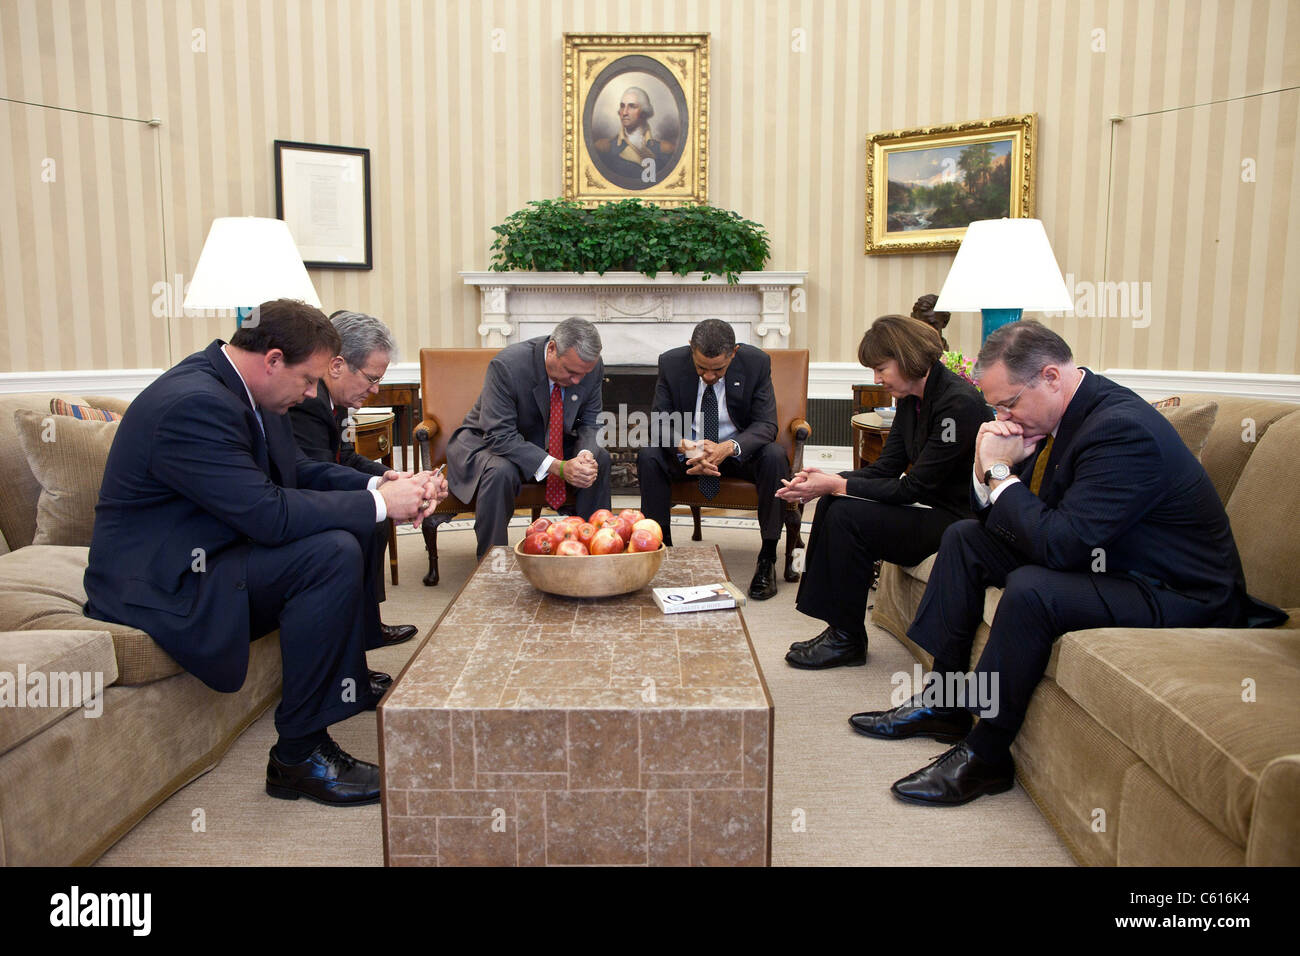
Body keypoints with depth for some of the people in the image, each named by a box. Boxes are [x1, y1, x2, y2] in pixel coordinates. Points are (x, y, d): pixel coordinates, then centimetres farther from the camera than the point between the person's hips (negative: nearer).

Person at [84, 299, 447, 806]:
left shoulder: (231, 385, 5)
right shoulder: (193, 404, -26)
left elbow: (298, 469, 10)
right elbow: (269, 513, -30)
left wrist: (379, 486, -6)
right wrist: (380, 503, -21)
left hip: (205, 555, 10)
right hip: (160, 587, -10)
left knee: (348, 523, 11)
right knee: (334, 552, -26)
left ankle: (348, 679, 21)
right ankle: (299, 755, -16)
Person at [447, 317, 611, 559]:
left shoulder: (592, 367, -15)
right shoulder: (507, 365, -32)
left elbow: (590, 422, -4)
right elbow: (499, 436, -33)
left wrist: (586, 455, -29)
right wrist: (557, 467, -41)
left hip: (546, 442, 5)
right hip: (489, 441, -5)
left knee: (600, 459, -13)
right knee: (500, 472, -36)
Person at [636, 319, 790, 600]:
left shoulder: (756, 362, -15)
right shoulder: (671, 362, -13)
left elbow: (766, 424, -16)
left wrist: (729, 448, -37)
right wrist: (685, 447, -35)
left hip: (740, 449, -1)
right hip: (687, 450, 1)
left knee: (775, 456, -32)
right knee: (648, 455, -27)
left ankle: (767, 557, -21)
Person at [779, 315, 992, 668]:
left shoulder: (959, 403, -23)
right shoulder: (911, 399, 5)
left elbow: (914, 488, -24)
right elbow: (885, 469, 5)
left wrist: (838, 485, -23)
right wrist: (828, 481, -11)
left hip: (955, 518, -9)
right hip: (927, 506, 9)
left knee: (848, 515, -21)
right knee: (832, 502, -3)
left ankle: (847, 639, -6)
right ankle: (837, 626, -2)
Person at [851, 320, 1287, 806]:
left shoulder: (1123, 429, -28)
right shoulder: (1063, 413, 0)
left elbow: (1059, 544, -33)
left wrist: (1000, 472, -22)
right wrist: (989, 471, -15)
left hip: (1175, 597, -10)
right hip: (1098, 558, 10)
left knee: (1030, 590, -35)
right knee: (964, 537, 7)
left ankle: (984, 756, -16)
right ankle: (944, 701, 9)